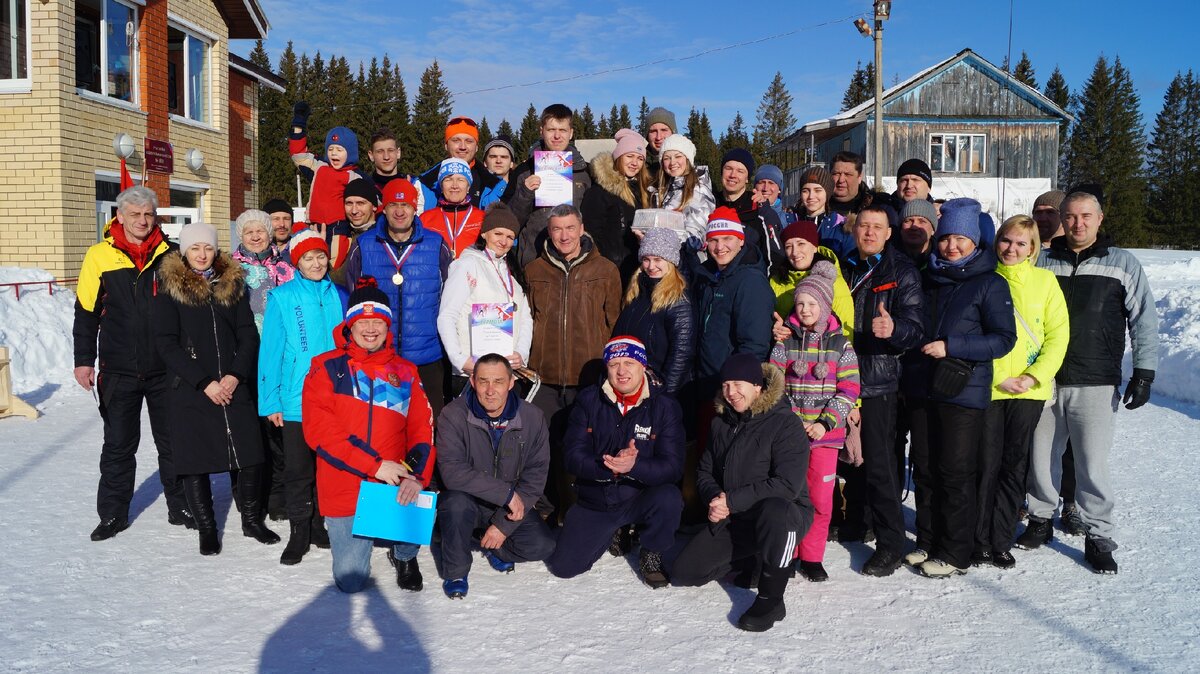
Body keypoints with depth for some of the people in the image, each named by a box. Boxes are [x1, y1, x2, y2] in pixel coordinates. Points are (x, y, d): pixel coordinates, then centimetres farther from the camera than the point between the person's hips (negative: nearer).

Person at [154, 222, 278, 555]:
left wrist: (235, 375, -8)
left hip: (233, 386, 2)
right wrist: (204, 383, -12)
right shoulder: (169, 290, 0)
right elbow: (166, 343, -6)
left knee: (250, 454, 1)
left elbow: (248, 335, 6)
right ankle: (206, 527, 19)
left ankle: (252, 519, 20)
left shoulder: (233, 284, 9)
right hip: (189, 390, -2)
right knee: (195, 459, 3)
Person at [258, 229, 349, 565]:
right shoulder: (282, 297, -3)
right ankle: (299, 531, 18)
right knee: (298, 469, 5)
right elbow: (271, 349, -3)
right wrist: (270, 400, -8)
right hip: (296, 400, -3)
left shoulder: (339, 296, 6)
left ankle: (323, 526, 27)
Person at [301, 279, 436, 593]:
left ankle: (404, 555, 8)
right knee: (350, 582, 0)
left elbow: (423, 429, 2)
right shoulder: (327, 367, 0)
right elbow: (318, 429, -11)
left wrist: (417, 476, -18)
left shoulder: (405, 372, 9)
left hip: (394, 488, 1)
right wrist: (375, 465, -19)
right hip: (345, 491, -1)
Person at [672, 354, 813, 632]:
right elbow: (706, 471, 13)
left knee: (773, 510, -43)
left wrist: (732, 501, -24)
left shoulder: (785, 423, -16)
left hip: (785, 514, -7)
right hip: (732, 521, 7)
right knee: (683, 572, -2)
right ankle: (752, 559, 20)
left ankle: (771, 599, -24)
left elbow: (787, 484, -26)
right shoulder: (721, 423, 7)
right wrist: (714, 498, -10)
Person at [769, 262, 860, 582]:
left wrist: (825, 423, -11)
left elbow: (849, 389, -2)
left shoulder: (840, 345, 2)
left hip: (826, 432, 0)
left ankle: (812, 557, 16)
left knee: (821, 498, 1)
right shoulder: (785, 342, 4)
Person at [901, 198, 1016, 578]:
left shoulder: (990, 284, -4)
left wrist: (951, 346, -17)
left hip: (963, 393, -6)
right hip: (921, 390, 6)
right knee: (924, 469, 10)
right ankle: (927, 543, 22)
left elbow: (1004, 339, -9)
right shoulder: (928, 279, 13)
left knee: (957, 474, -1)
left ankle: (956, 554, 10)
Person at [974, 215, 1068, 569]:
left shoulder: (1045, 281, 4)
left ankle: (1001, 542, 17)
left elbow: (1058, 334, 2)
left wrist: (1033, 377, -9)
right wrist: (999, 377, -8)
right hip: (987, 388, -1)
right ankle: (980, 543, 11)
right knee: (987, 465, 0)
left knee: (1015, 465, 6)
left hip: (1029, 390, 1)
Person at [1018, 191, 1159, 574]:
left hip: (1096, 385, -2)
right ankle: (1041, 520, 28)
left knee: (1093, 464, -1)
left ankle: (1099, 538, 13)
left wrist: (1144, 372, -3)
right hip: (1043, 381, 2)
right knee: (1041, 457, 10)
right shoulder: (1042, 263, 7)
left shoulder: (1123, 264, 3)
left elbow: (1144, 321, 3)